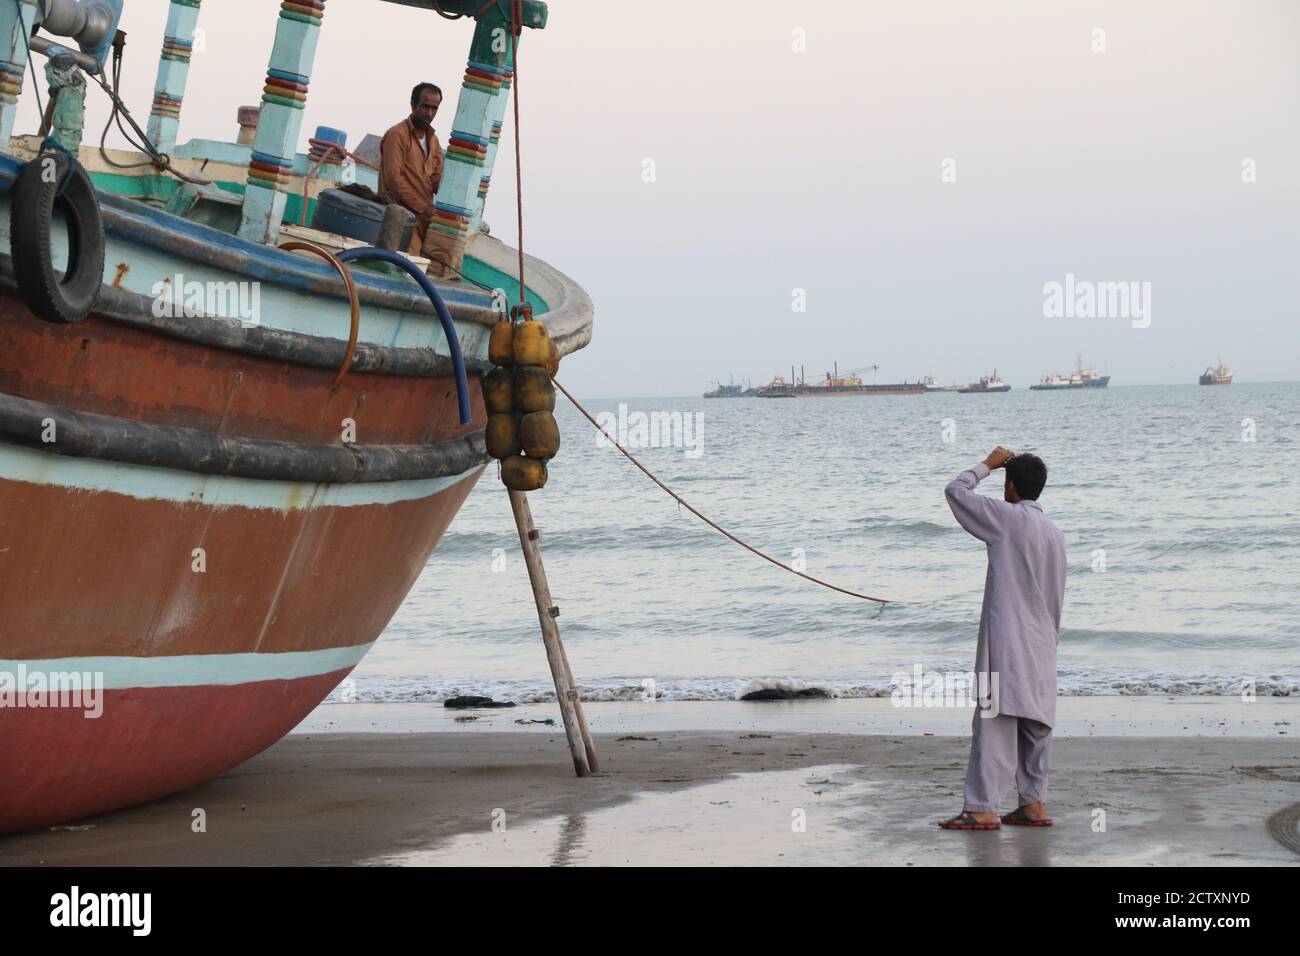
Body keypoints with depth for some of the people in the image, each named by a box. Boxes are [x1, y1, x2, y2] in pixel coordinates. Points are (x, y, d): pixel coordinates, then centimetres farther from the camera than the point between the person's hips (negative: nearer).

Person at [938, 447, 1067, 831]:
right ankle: (1034, 804, 13)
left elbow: (955, 490, -4)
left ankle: (983, 808, -16)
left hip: (1007, 640, -8)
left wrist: (987, 464, 10)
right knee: (1035, 724, 11)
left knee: (995, 723, -11)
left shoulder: (1008, 518, -8)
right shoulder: (1054, 533, 14)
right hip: (1041, 643, 8)